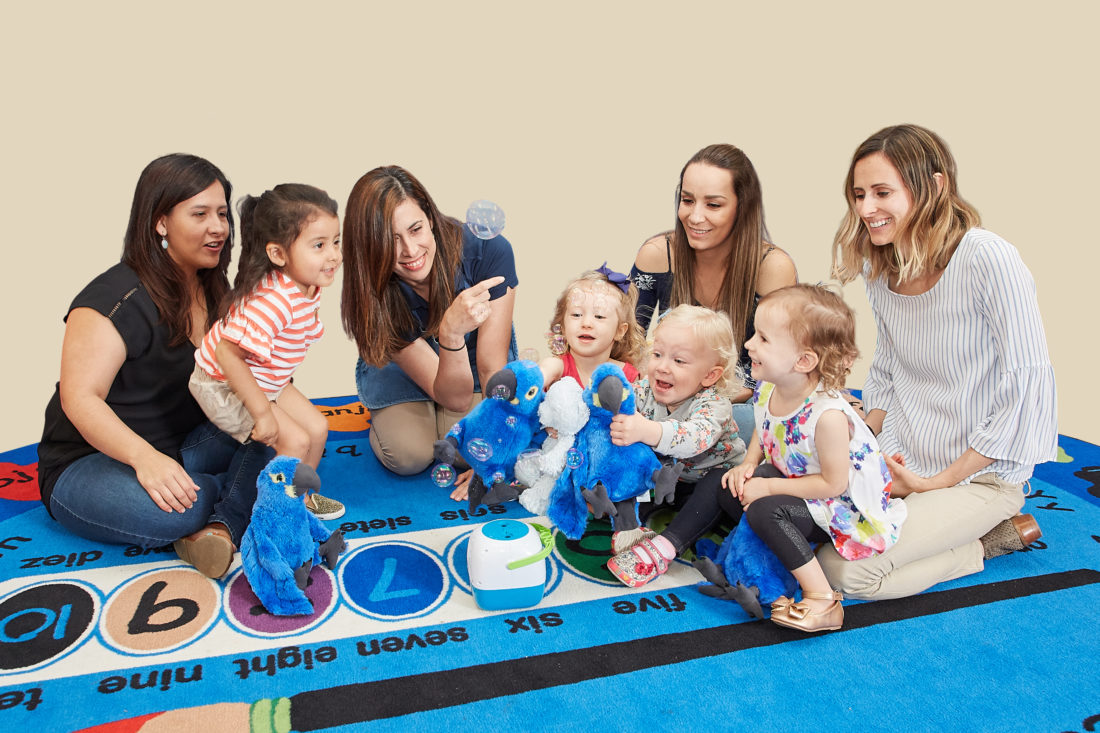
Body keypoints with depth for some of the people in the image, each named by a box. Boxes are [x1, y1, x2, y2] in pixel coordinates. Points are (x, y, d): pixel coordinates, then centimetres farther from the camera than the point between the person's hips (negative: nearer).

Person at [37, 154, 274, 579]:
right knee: (174, 510, -39)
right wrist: (143, 456, -42)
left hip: (181, 451, 7)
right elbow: (79, 399, -25)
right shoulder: (116, 300, -19)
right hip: (86, 463, -7)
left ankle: (225, 525, -30)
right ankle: (243, 488, -11)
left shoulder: (213, 292, 5)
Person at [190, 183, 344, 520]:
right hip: (223, 386, -9)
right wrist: (262, 412, -32)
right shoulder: (275, 302, -38)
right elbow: (228, 353, -39)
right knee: (295, 440, -13)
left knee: (317, 427, 9)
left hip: (263, 380, 9)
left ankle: (302, 496, 31)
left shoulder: (308, 288, -8)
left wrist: (282, 381, 12)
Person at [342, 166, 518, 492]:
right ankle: (386, 415, 12)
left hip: (471, 359, 0)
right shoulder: (373, 296, -30)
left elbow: (492, 368, -27)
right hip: (399, 365, 0)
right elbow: (456, 399, -35)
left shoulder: (488, 251, -33)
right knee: (408, 455, -22)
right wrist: (451, 333, -54)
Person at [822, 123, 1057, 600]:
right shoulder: (880, 267, 2)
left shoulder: (988, 259, -20)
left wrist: (940, 481, -15)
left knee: (845, 570, -19)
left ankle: (994, 536, 3)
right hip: (897, 463, 7)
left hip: (980, 473, -6)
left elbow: (1028, 382, -19)